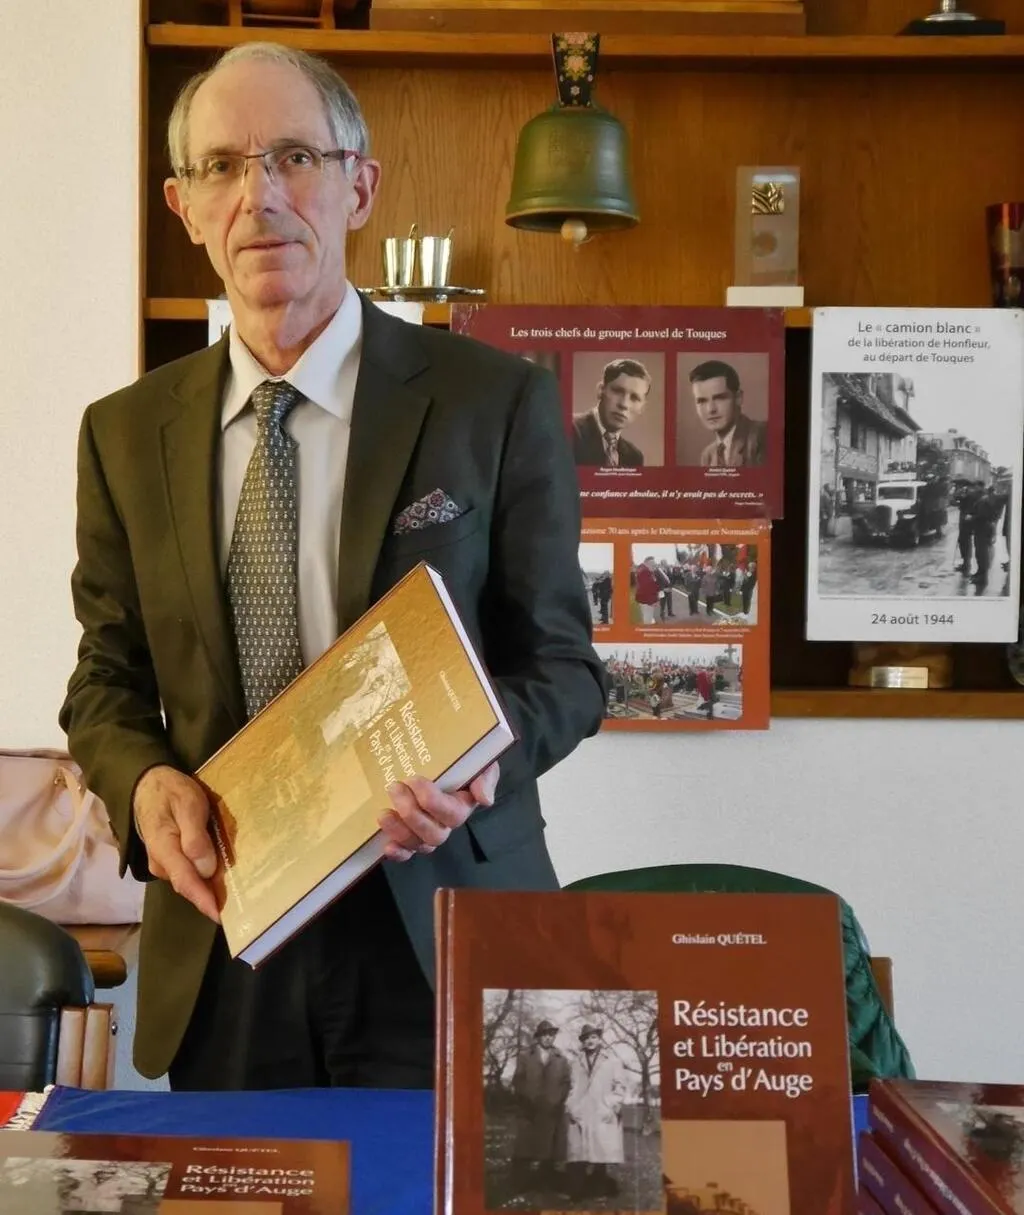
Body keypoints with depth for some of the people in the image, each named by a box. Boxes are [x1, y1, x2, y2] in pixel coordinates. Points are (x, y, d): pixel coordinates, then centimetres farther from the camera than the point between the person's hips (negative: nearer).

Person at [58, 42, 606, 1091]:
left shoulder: (496, 403, -5)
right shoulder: (127, 433, 5)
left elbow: (563, 663, -1)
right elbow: (108, 680, 11)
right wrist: (145, 782, -10)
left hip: (441, 935, -2)